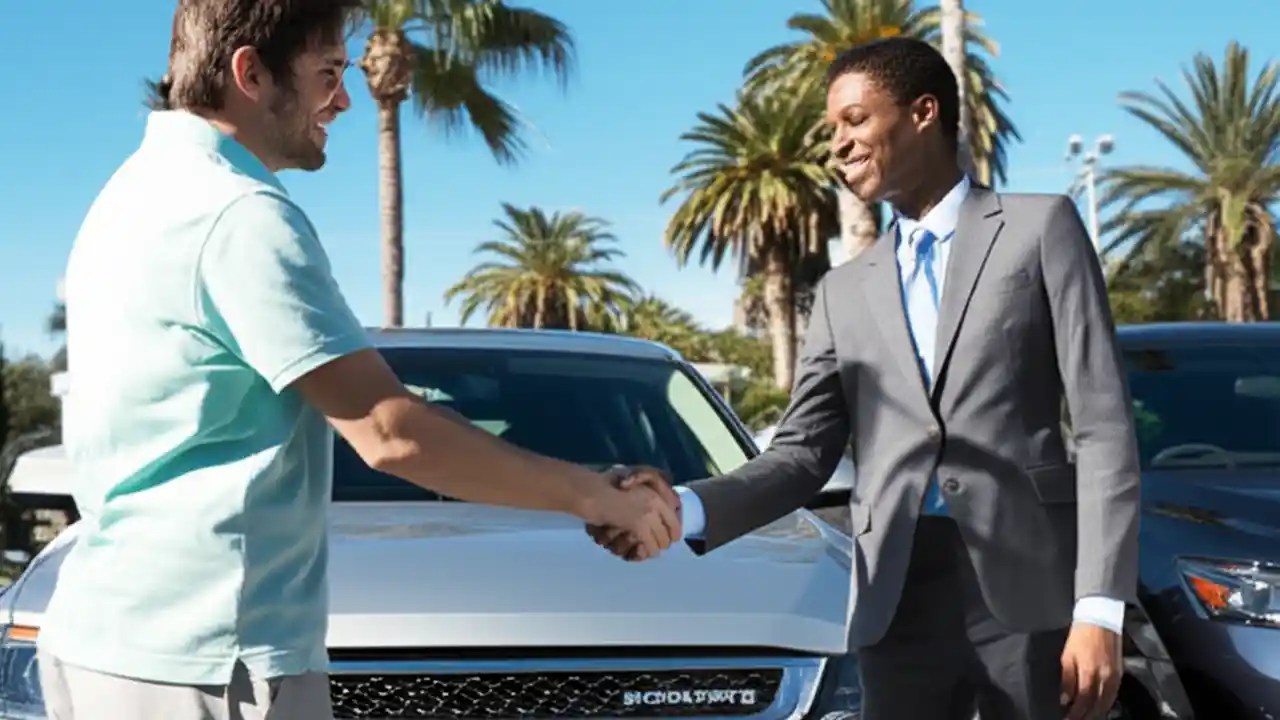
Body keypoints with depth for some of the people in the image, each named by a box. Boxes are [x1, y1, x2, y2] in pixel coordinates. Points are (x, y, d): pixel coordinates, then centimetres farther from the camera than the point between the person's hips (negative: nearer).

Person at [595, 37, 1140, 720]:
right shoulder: (844, 291, 17)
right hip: (898, 600, 3)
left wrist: (1099, 609, -11)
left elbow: (1103, 425, -2)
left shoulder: (1040, 227, 5)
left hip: (1027, 586, -3)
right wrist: (686, 509, -11)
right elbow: (803, 453, 9)